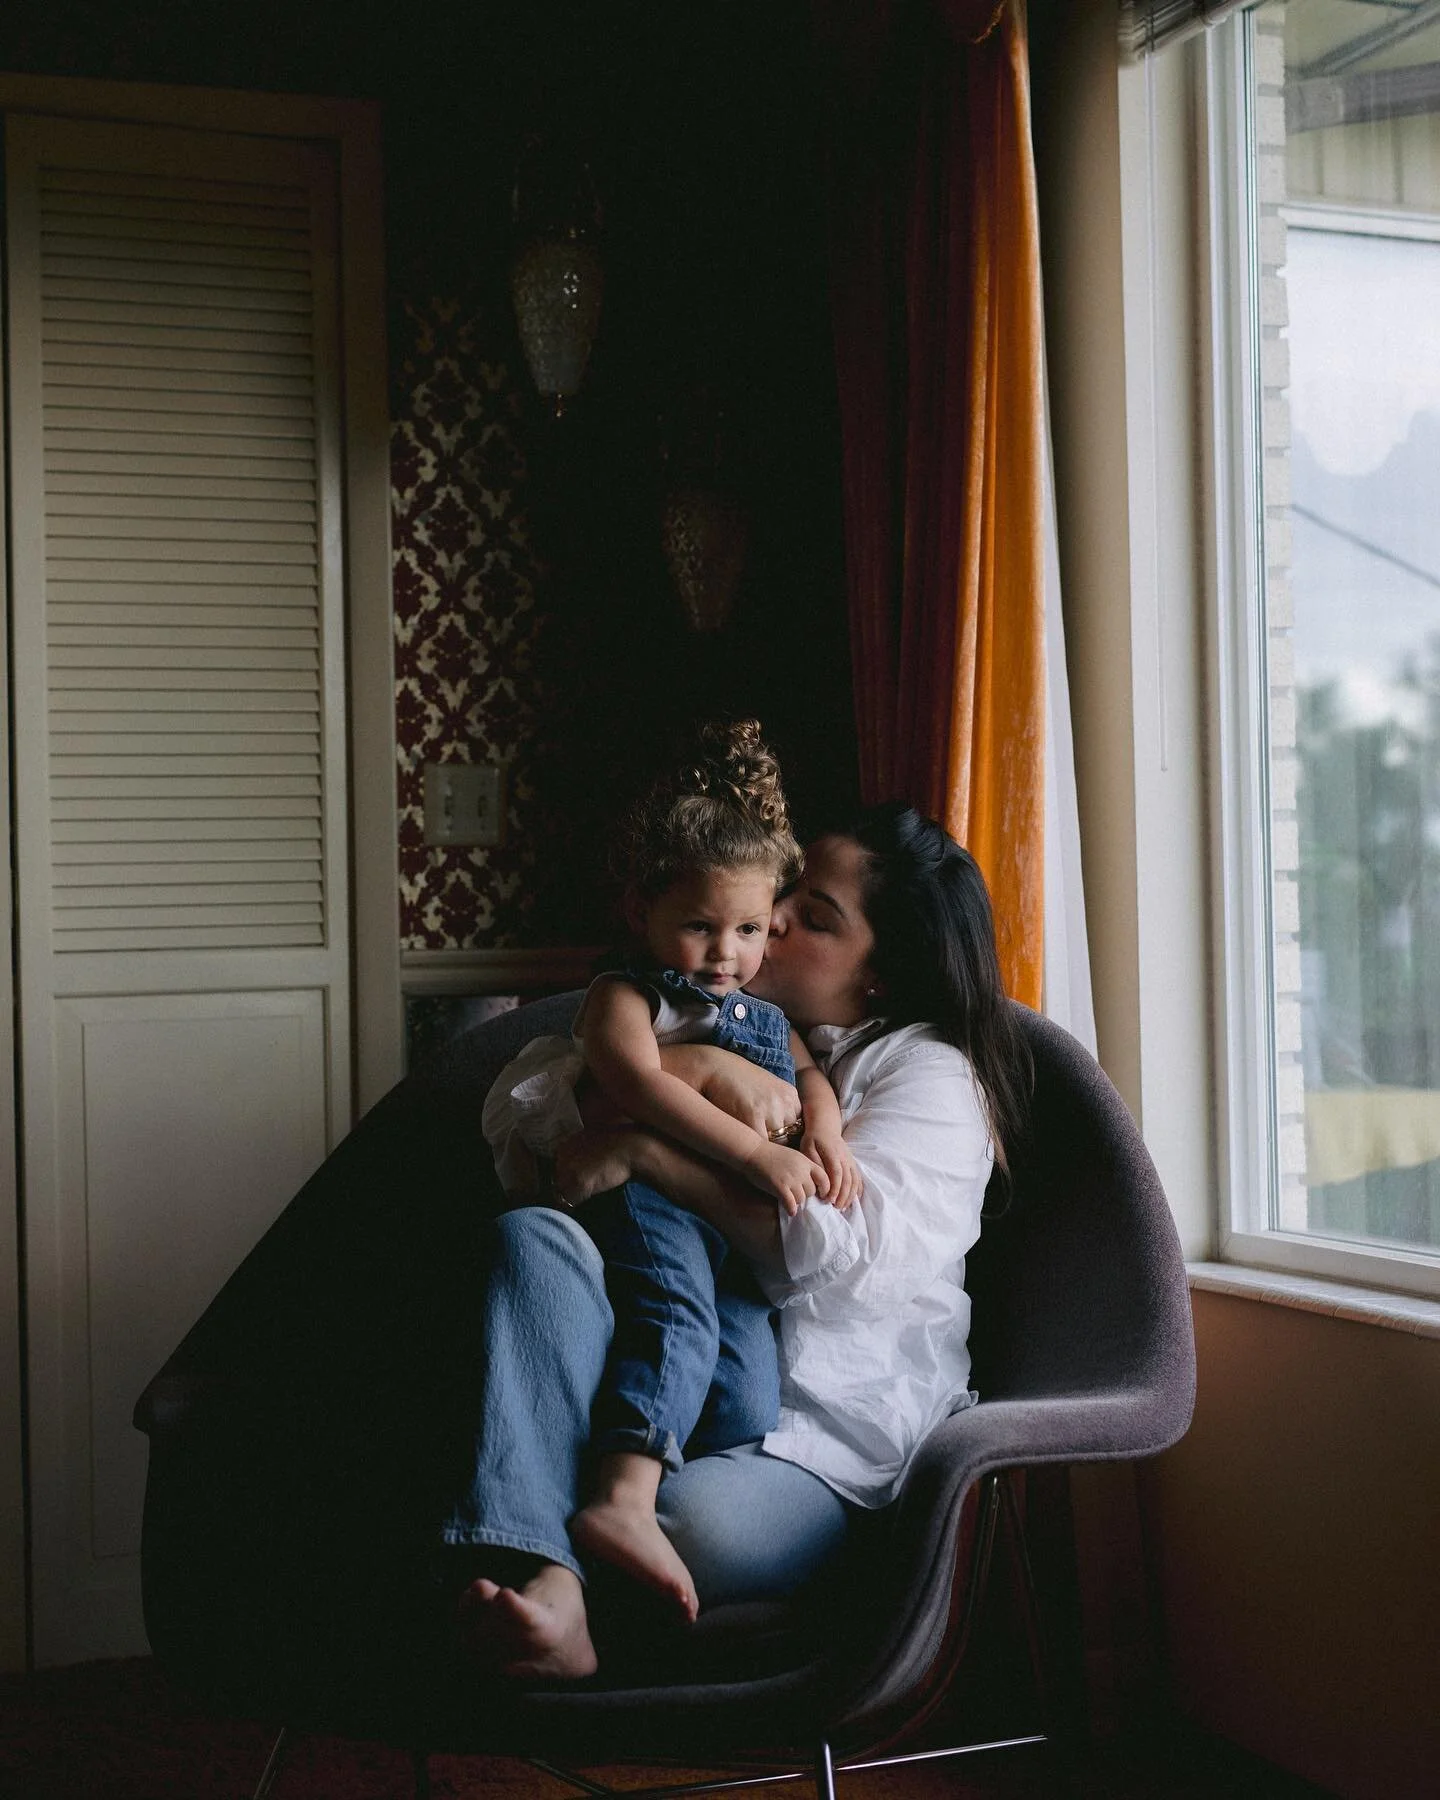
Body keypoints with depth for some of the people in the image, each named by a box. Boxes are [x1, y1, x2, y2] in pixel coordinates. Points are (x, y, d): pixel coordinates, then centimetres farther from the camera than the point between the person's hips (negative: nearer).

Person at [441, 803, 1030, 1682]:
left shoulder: (929, 1071, 7)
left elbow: (846, 1244, -13)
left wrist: (642, 1149, -13)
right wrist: (700, 1067, -7)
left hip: (836, 1429, -5)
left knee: (689, 1522, -40)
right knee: (531, 1236, -26)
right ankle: (535, 1576, -39)